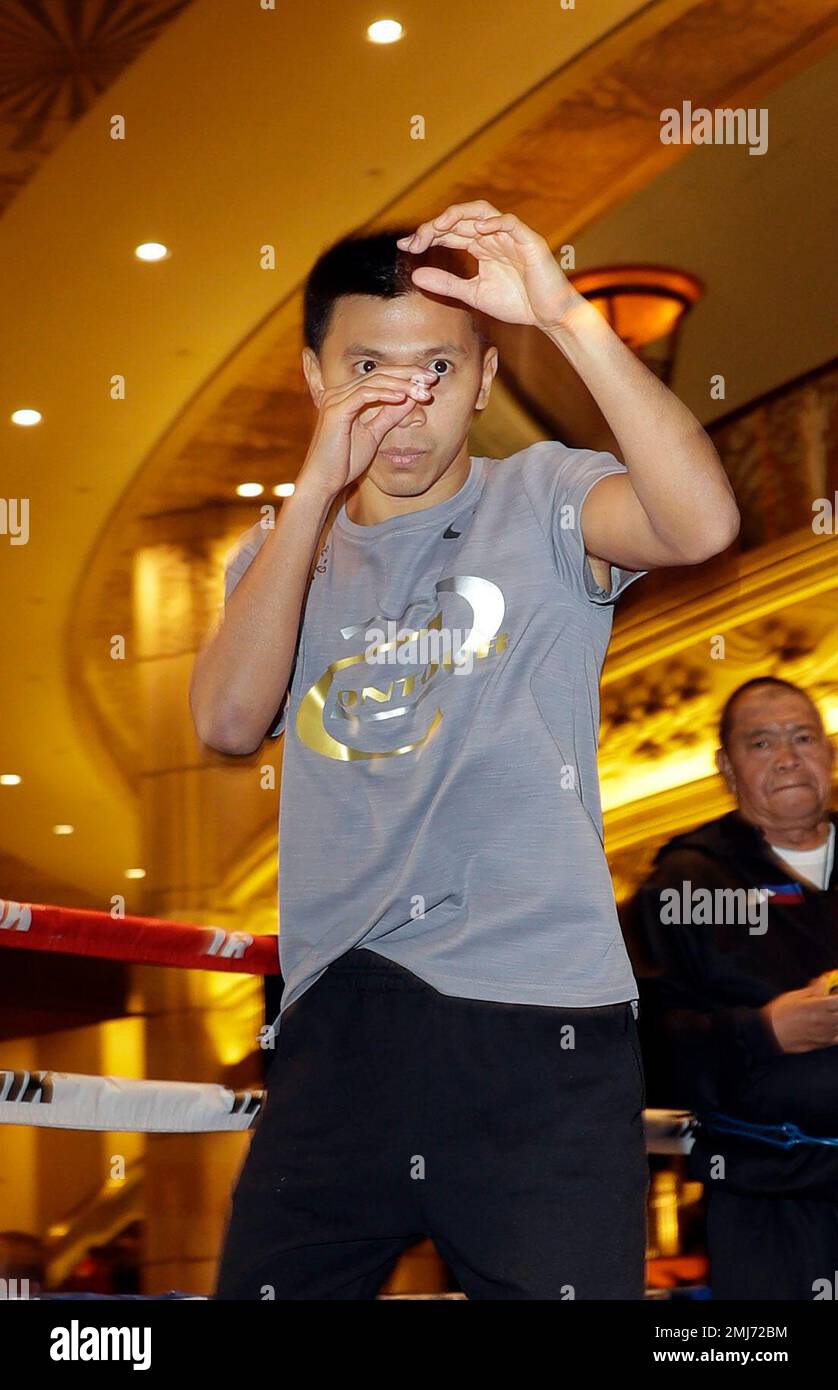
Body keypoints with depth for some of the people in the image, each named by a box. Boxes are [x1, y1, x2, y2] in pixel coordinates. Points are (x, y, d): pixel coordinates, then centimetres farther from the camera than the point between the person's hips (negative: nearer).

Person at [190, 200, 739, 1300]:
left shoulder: (541, 504, 3)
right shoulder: (285, 552, 15)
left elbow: (703, 522, -19)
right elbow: (229, 720, -5)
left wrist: (564, 311, -24)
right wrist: (319, 486, -11)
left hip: (541, 1023, -3)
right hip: (338, 1023, 4)